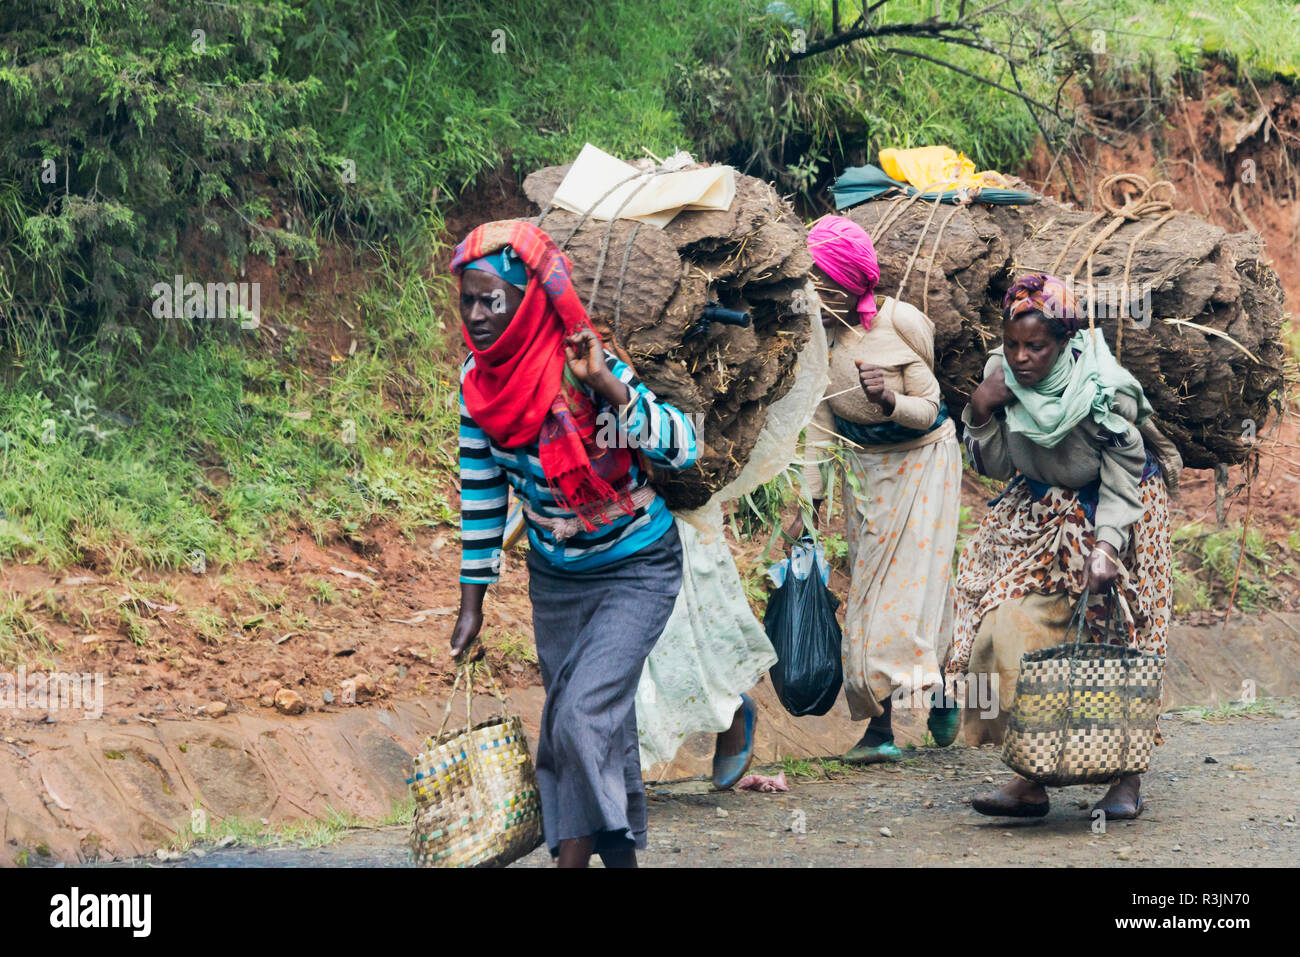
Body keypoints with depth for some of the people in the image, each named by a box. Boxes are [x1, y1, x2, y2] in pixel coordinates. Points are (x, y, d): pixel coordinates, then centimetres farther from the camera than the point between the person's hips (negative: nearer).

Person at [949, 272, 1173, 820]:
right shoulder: (1002, 373, -10)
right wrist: (980, 412, -18)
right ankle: (1031, 778, -12)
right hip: (1039, 513, 4)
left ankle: (1128, 780, 4)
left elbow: (1122, 482, -21)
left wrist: (1105, 546, -35)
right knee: (1012, 629, -11)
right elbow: (995, 466, 0)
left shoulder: (1105, 391, -25)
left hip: (1109, 514, -4)